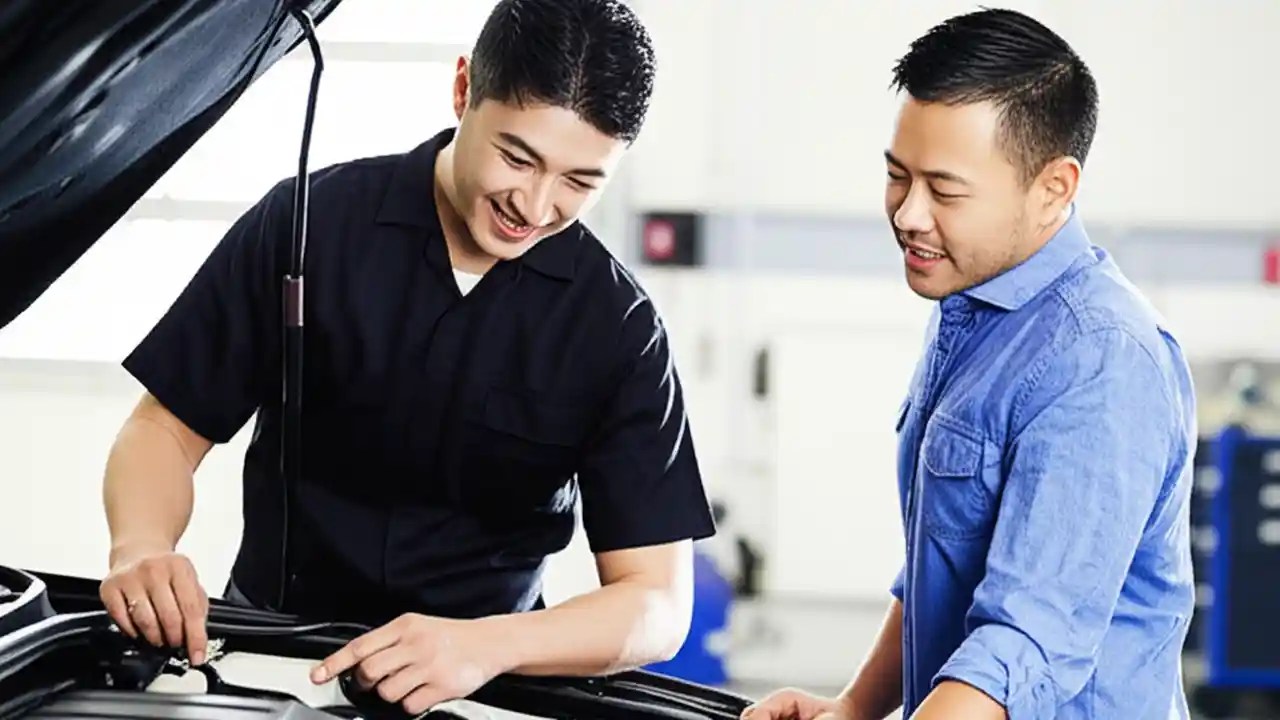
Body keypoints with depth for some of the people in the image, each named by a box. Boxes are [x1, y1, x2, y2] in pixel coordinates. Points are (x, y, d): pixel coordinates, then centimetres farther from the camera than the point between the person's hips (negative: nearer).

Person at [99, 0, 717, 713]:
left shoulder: (620, 328, -7)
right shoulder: (308, 222, -7)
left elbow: (659, 605, -12)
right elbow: (166, 428, -1)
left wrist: (484, 646, -31)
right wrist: (141, 548, -24)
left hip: (478, 674, 1)